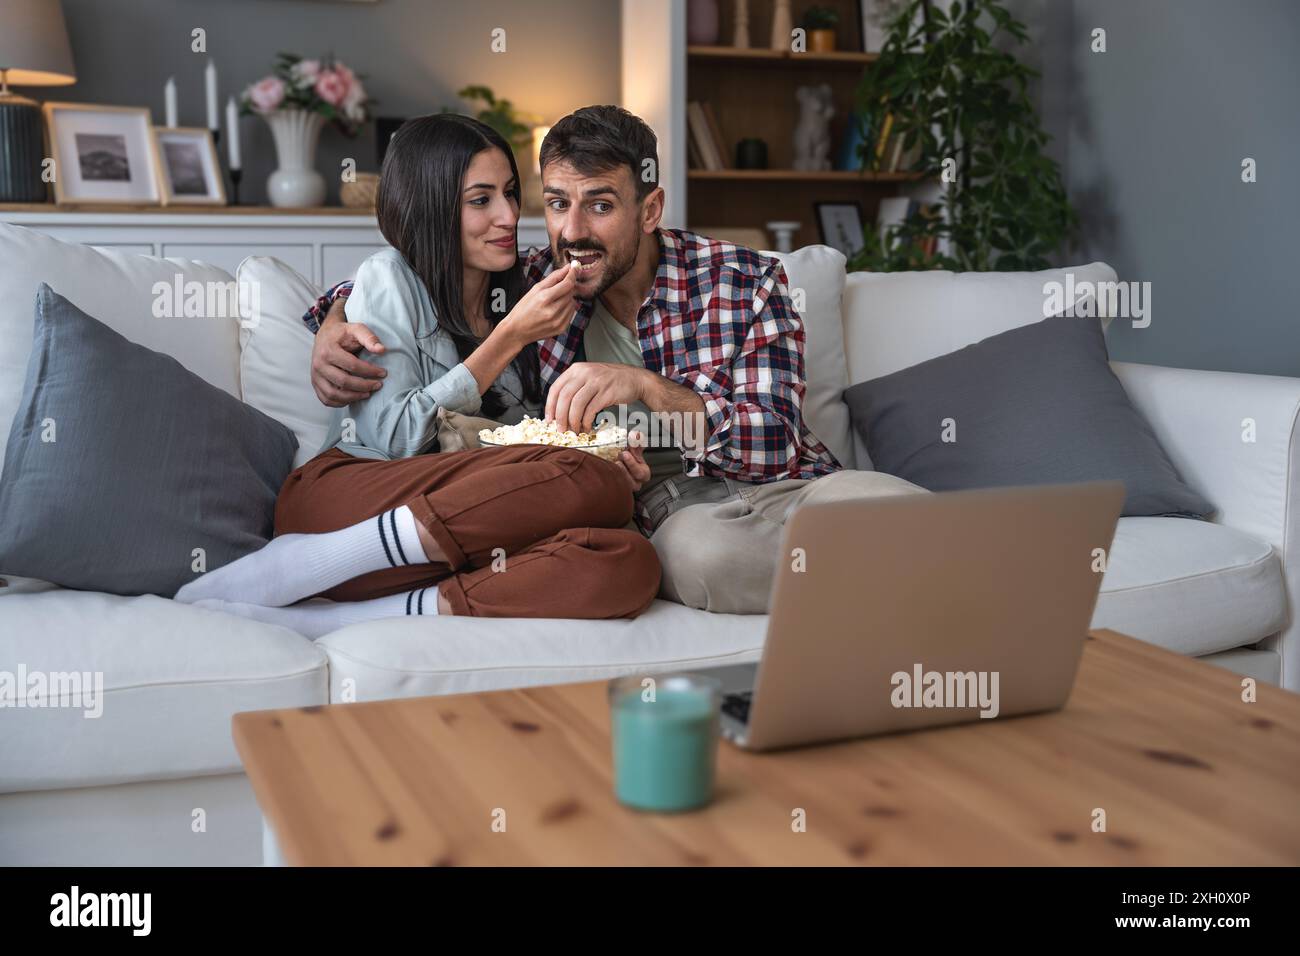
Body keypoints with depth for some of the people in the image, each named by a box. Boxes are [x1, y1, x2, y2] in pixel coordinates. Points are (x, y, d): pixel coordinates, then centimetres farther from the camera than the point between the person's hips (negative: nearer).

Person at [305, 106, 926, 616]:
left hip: (776, 487, -1)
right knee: (696, 548, -37)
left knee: (880, 501, -37)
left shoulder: (747, 282, -3)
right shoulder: (537, 285, 3)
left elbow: (775, 448, -13)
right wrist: (333, 328, -7)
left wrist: (647, 388, -26)